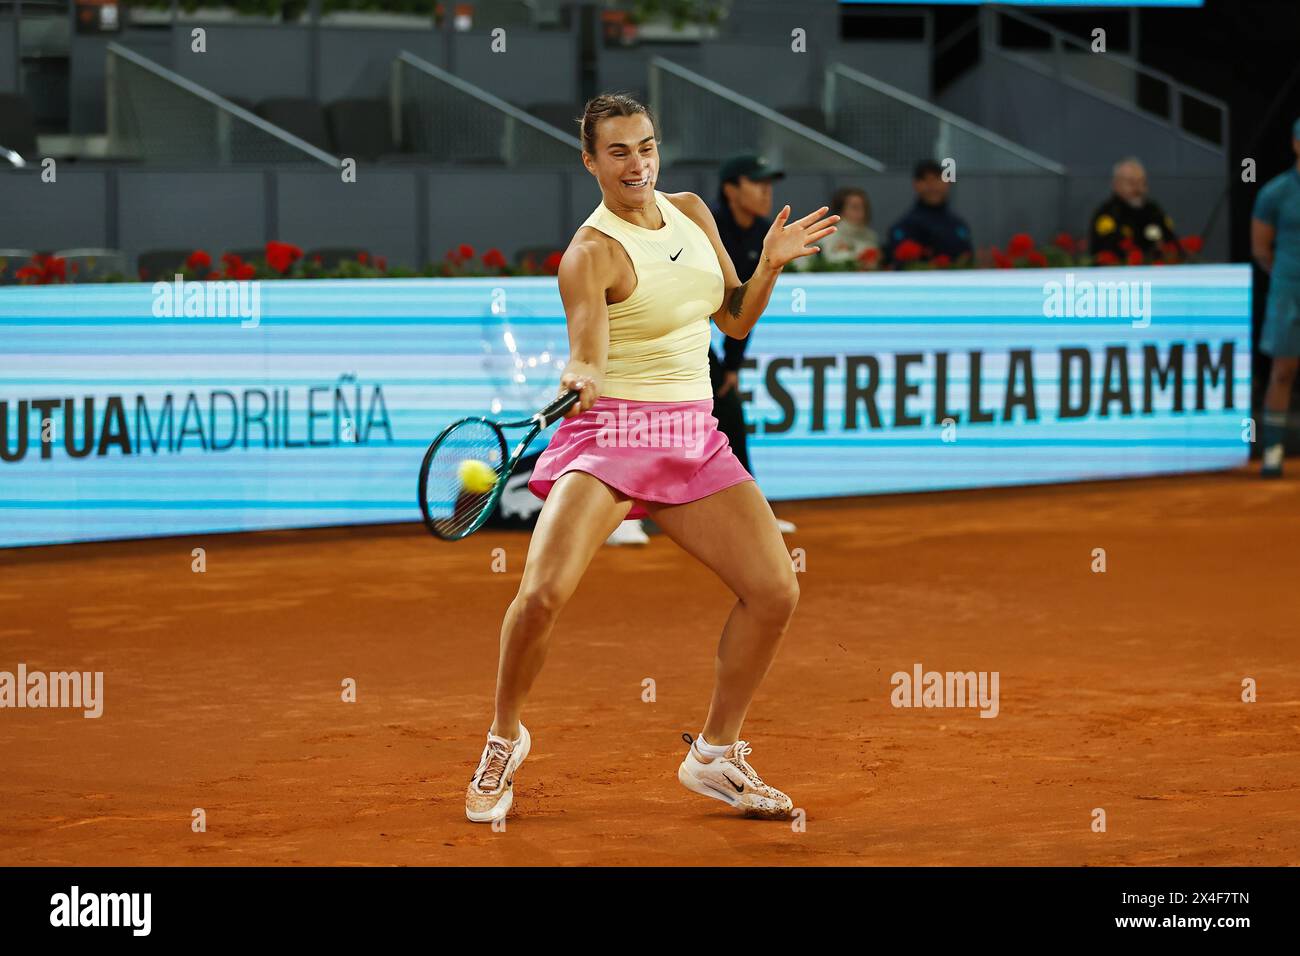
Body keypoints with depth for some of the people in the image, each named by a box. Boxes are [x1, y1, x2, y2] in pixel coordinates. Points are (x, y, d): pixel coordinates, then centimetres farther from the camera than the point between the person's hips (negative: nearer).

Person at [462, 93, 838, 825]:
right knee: (545, 591, -24)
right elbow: (588, 358, -22)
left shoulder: (692, 212, 9)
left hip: (693, 437, 6)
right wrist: (578, 380, -44)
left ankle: (716, 755, 14)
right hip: (612, 431, -6)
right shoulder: (591, 253, -11)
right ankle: (506, 738, 3)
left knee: (776, 592, -4)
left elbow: (736, 319, 16)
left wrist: (771, 264, -1)